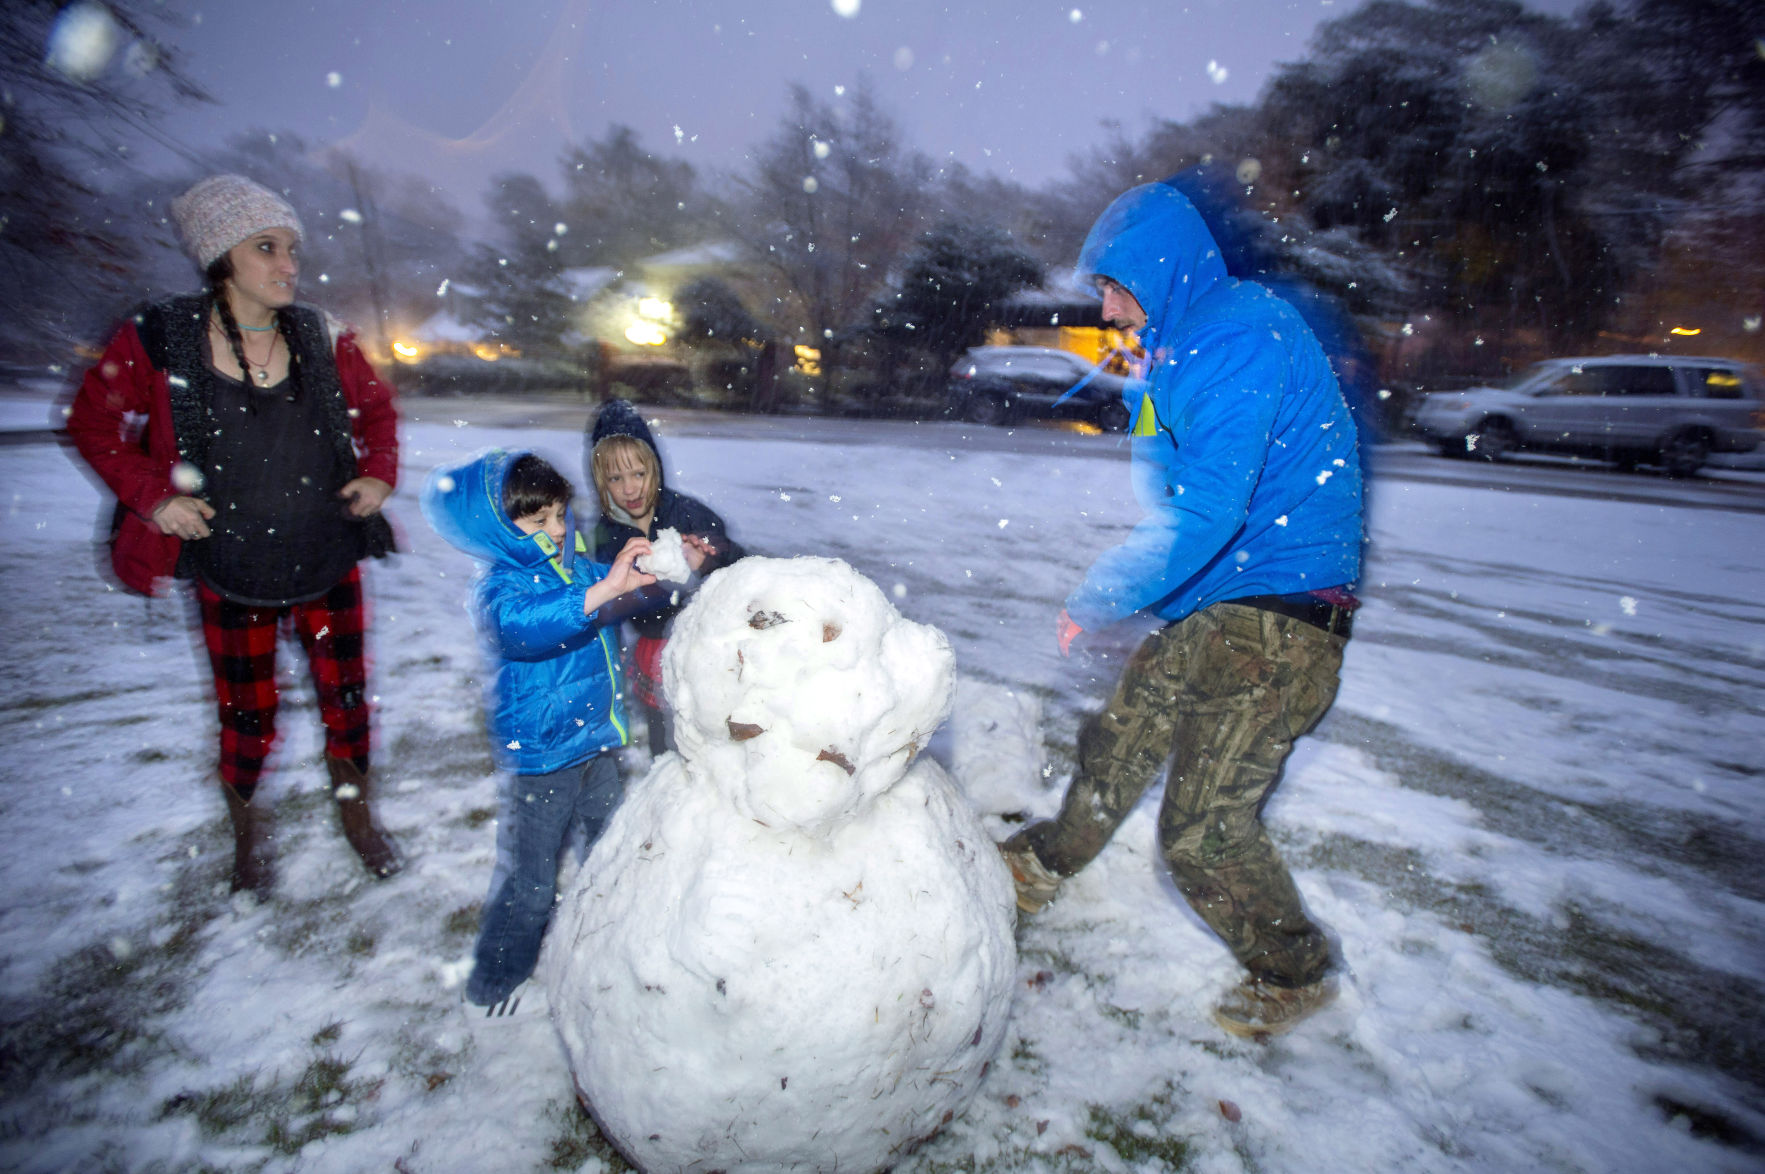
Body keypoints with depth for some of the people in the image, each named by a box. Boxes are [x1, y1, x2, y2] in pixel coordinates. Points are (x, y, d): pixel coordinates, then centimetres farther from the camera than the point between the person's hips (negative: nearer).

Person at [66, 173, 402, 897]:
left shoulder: (320, 338, -2)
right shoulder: (159, 342, -9)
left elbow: (377, 409, 13)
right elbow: (94, 421, 3)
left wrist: (378, 473, -2)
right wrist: (152, 495, -9)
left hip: (329, 560, 2)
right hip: (230, 572, -1)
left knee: (347, 697, 9)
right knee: (247, 720, 9)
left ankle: (356, 815, 34)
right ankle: (248, 839, 37)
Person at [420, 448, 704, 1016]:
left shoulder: (579, 568, 0)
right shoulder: (500, 586, -20)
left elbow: (637, 596, 15)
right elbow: (521, 624, -43)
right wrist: (602, 590, -53)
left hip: (598, 739, 7)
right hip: (541, 752, -7)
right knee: (530, 875, 7)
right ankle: (493, 983, 31)